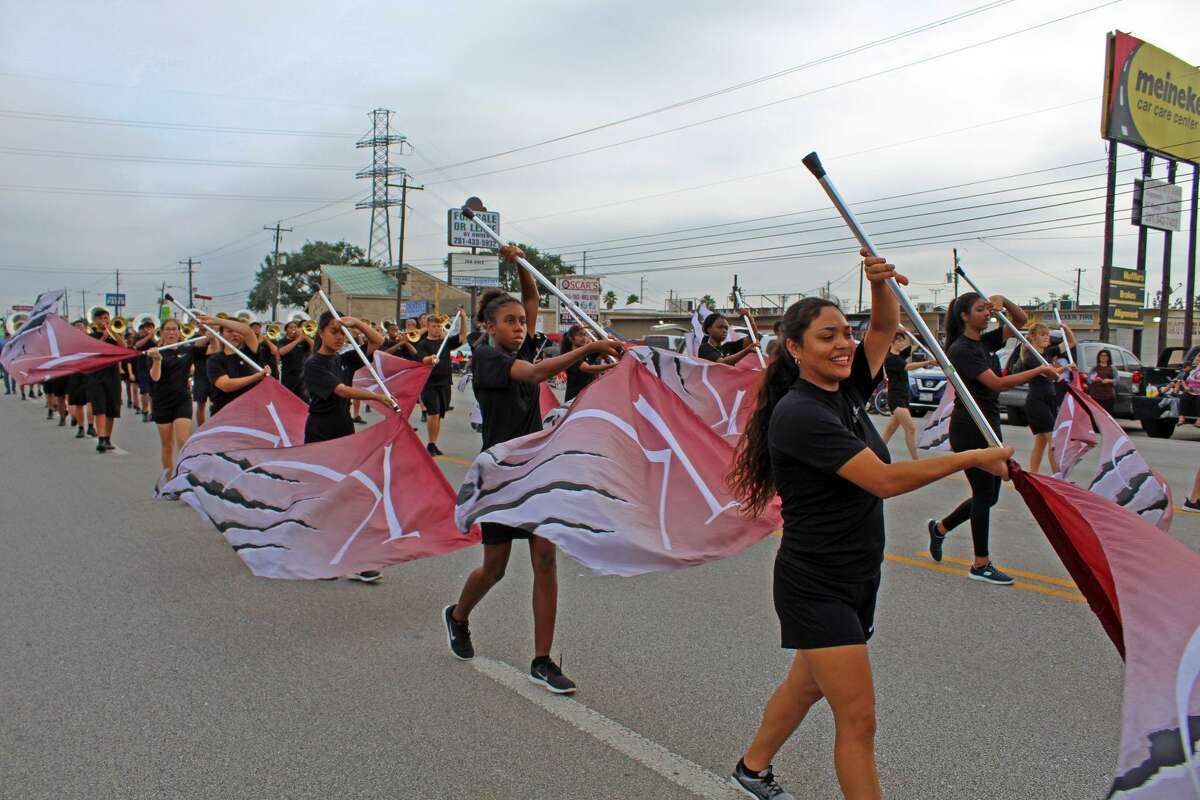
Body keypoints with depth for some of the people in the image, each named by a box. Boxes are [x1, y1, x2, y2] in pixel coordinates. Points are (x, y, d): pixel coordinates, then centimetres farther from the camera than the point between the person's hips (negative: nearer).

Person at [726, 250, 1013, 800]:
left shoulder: (847, 391, 3)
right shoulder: (798, 414, -23)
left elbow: (885, 329, 6)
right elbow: (884, 480, -26)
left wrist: (881, 284, -16)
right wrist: (971, 458, -19)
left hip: (859, 578, 9)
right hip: (815, 585, -9)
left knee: (807, 684, 23)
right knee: (858, 719, -5)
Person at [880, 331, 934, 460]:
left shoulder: (901, 355, 10)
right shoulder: (889, 358, -15)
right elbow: (909, 366, -29)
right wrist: (928, 362, -40)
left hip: (903, 397, 9)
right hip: (895, 398, -9)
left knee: (891, 429, 16)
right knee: (911, 429, -15)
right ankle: (915, 460, -13)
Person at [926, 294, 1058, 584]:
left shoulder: (986, 342, 11)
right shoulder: (961, 349, -15)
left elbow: (1021, 320, 18)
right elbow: (997, 383, -24)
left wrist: (1003, 301, -1)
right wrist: (1040, 370, -23)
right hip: (968, 429, -9)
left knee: (988, 495, 13)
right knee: (984, 495, -1)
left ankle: (940, 527, 31)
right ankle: (981, 565, 10)